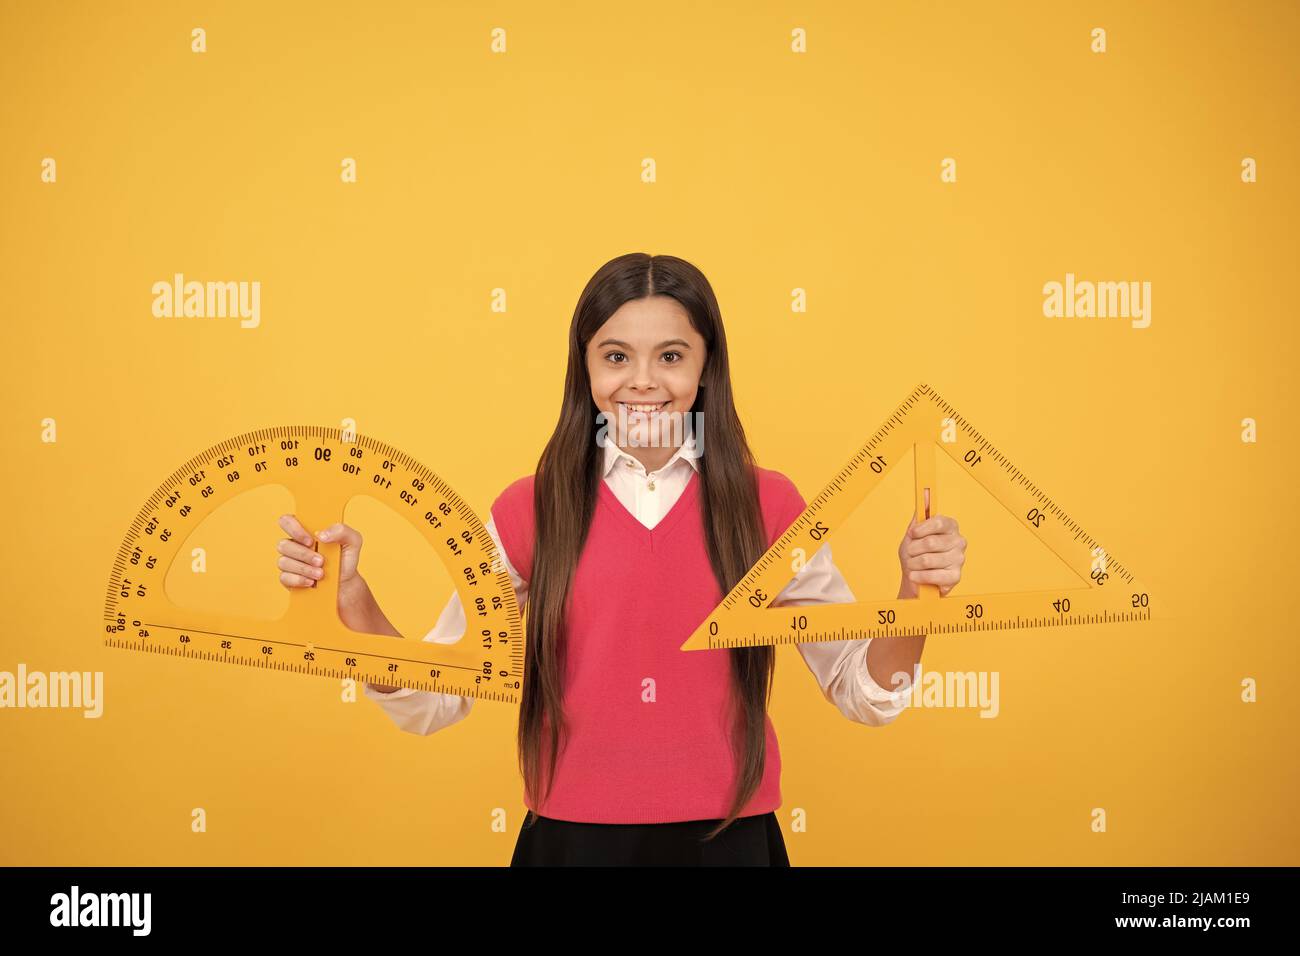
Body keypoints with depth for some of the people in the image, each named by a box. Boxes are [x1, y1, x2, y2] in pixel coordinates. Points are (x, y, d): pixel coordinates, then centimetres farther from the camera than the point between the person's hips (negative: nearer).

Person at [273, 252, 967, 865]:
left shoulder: (769, 505, -5)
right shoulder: (527, 511, -4)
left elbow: (864, 692, -1)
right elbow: (433, 700, -3)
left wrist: (913, 594, -19)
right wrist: (350, 597, -17)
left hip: (727, 841, 0)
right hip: (573, 840, 0)